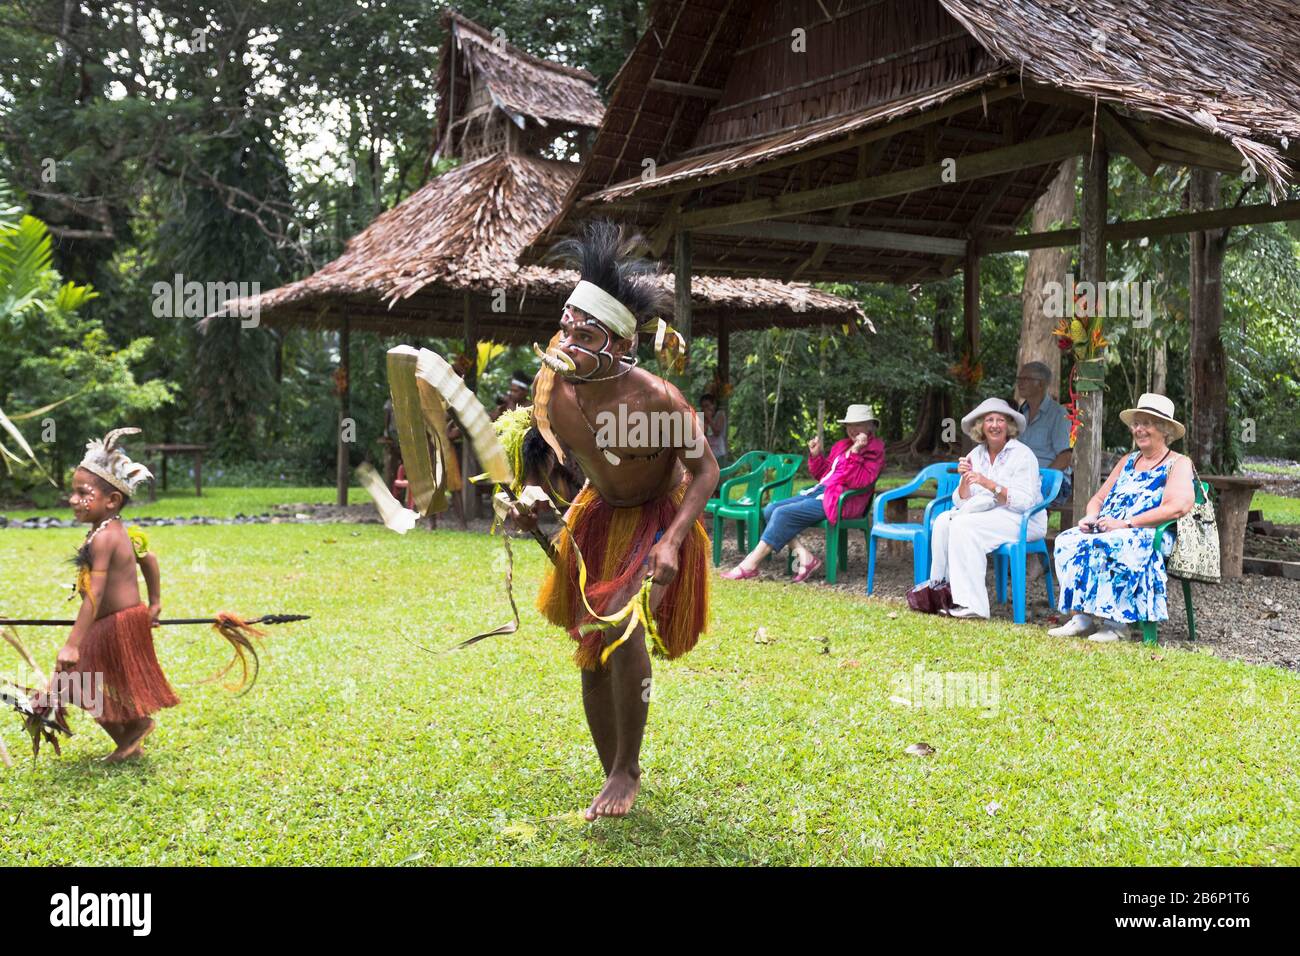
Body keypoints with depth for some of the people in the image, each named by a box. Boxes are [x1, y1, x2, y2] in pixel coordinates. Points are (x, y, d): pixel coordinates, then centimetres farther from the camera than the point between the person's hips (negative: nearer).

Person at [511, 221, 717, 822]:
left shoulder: (656, 399, -32)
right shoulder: (553, 388, -16)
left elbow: (705, 470, -21)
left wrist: (672, 542, -32)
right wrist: (536, 503, -11)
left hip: (659, 518, -5)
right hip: (598, 517, 6)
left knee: (625, 628, -25)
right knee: (592, 651, 7)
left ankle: (627, 770, -2)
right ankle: (614, 777, 26)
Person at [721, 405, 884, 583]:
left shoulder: (874, 449, -3)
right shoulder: (842, 445, 20)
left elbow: (859, 482, -15)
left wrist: (854, 454, -24)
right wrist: (816, 455, 11)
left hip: (840, 501, -9)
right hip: (820, 491, 9)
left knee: (783, 514, -21)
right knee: (770, 510, -6)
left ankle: (749, 565, -17)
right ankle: (805, 557, -15)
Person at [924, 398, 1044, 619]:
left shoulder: (1022, 454, -9)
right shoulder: (976, 454, 8)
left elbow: (1024, 501, -19)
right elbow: (961, 502, 5)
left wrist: (989, 484, -27)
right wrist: (965, 479, -14)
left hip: (1023, 521, -6)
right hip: (988, 515, 6)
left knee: (964, 525, -28)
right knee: (943, 521, -18)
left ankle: (972, 604, -28)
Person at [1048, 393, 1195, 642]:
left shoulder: (1178, 463, 2)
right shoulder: (1127, 461, 25)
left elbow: (1177, 507, -15)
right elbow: (1098, 498, 24)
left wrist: (1126, 523, -19)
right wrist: (1091, 518, -2)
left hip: (1151, 536, -7)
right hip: (1108, 531, 7)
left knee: (1108, 546, -37)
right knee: (1068, 541, -21)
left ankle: (1115, 622, -31)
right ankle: (1081, 617, -26)